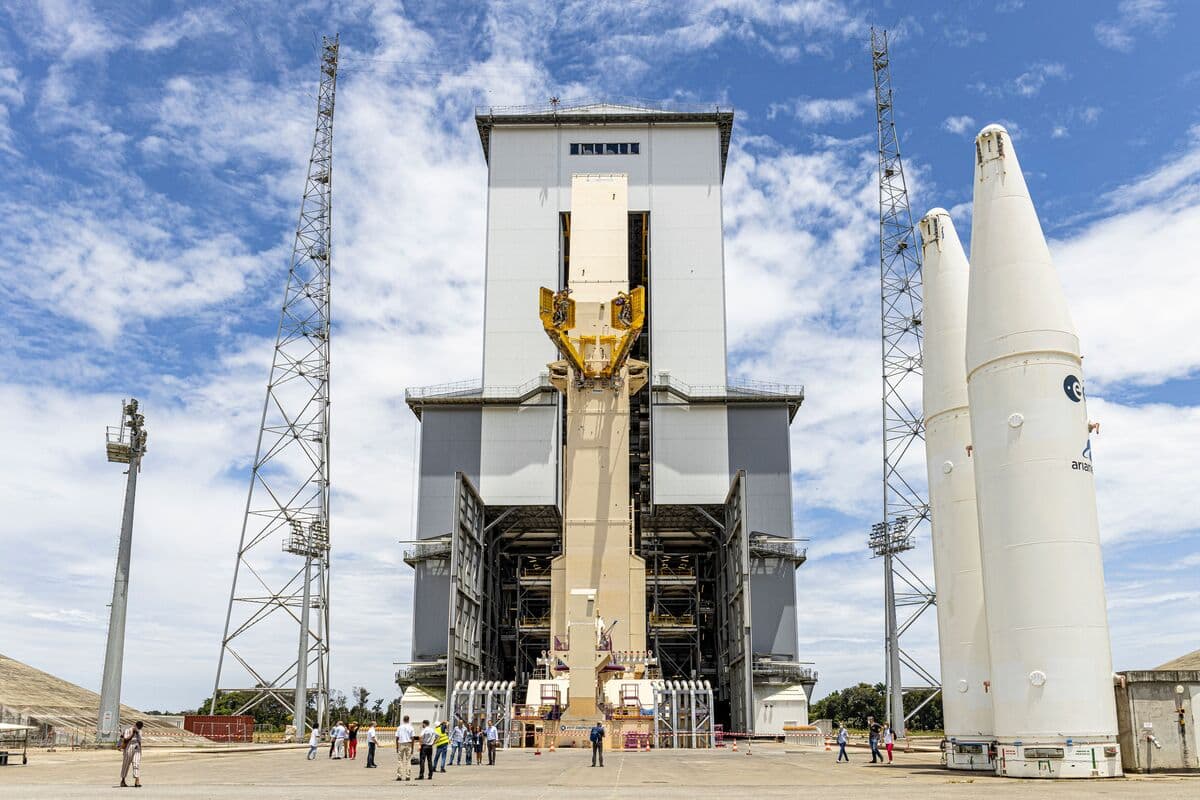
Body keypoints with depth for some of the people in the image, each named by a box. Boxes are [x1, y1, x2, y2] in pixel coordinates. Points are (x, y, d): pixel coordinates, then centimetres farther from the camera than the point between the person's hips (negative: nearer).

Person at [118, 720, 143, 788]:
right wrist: (132, 733, -17)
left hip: (137, 750, 4)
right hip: (128, 749, -4)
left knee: (137, 764, -8)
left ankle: (137, 781, -14)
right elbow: (126, 739, -17)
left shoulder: (139, 731, 12)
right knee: (126, 765, 6)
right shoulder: (128, 730, -6)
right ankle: (123, 781, 20)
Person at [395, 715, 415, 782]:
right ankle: (408, 776, 0)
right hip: (408, 744, 0)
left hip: (401, 744, 0)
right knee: (408, 760, 3)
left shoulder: (399, 727, 2)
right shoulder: (410, 727, -1)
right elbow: (412, 738, -4)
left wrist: (397, 747, 6)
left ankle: (399, 775, -2)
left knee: (399, 760, 5)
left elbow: (397, 738, 0)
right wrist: (412, 748, 1)